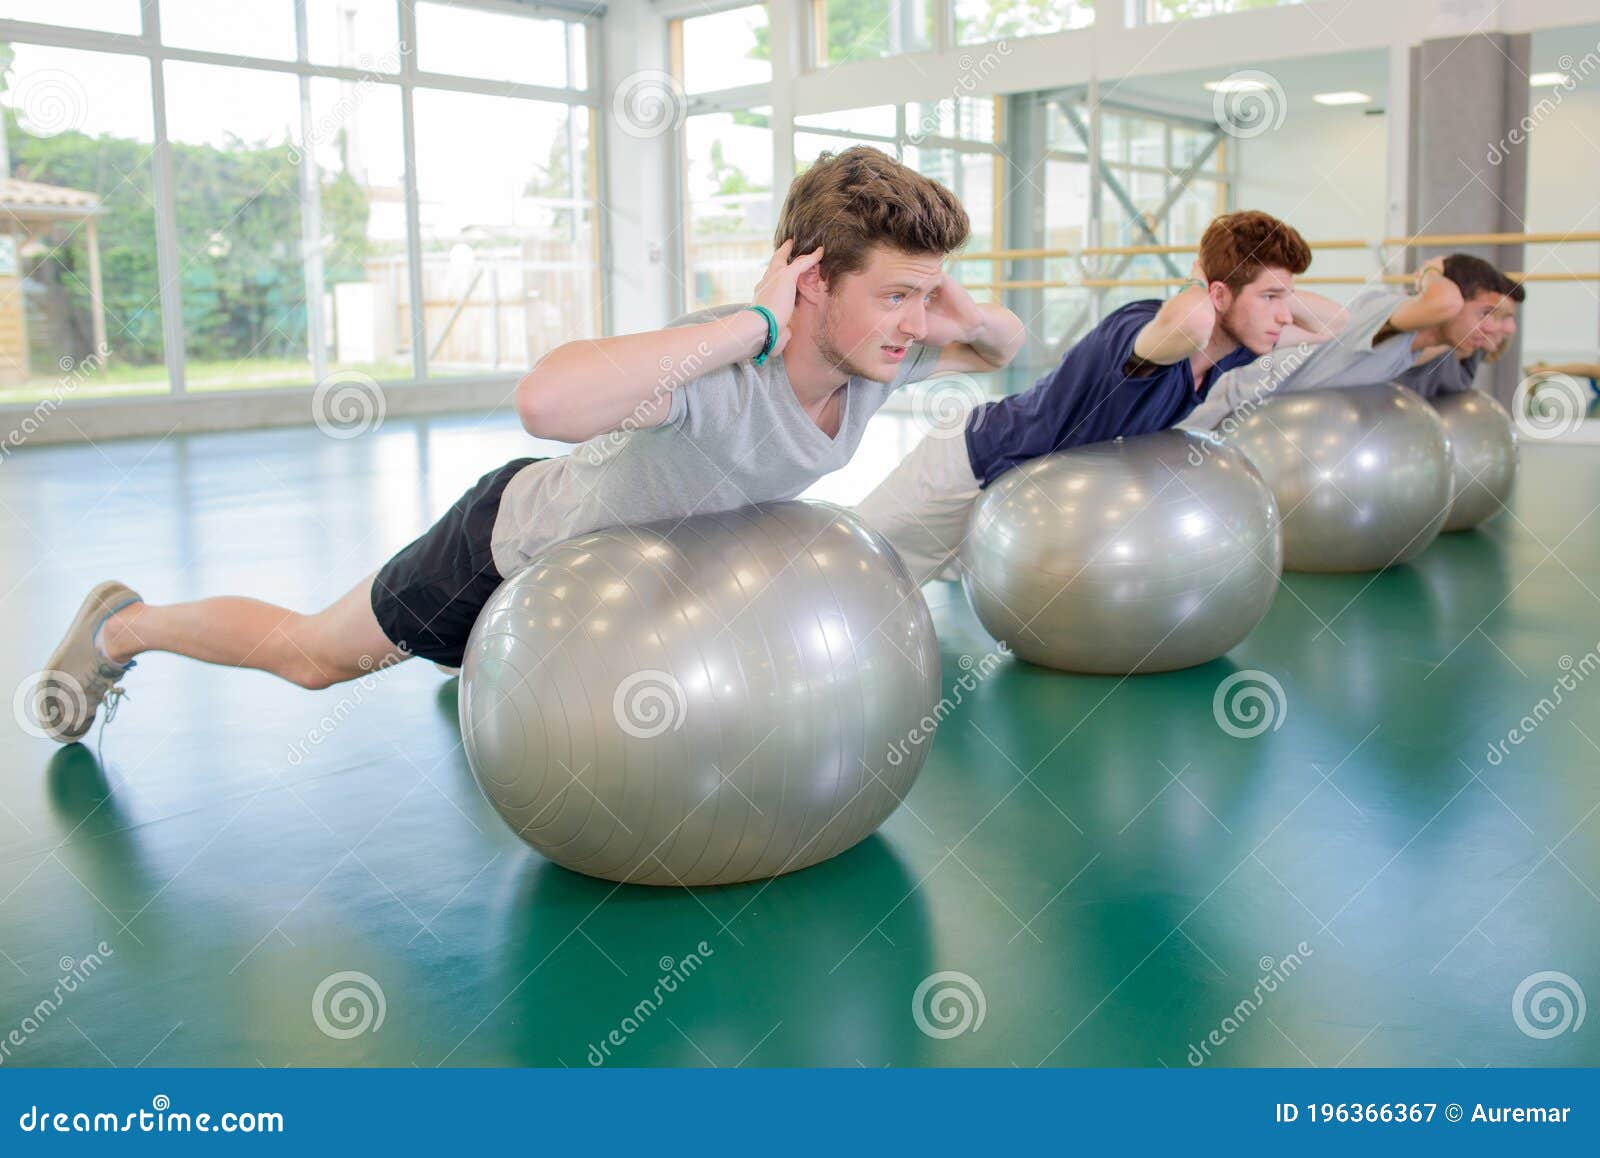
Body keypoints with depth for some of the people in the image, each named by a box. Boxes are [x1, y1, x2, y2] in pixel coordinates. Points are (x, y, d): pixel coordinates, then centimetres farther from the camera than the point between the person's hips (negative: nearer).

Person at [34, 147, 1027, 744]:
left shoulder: (882, 353, -21)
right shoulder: (720, 365, -44)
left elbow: (1008, 344, 0)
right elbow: (546, 401, -64)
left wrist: (967, 317, -25)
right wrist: (752, 321, -57)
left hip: (628, 553, 6)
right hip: (524, 536, -6)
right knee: (314, 655, 15)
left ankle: (491, 642, 72)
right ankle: (122, 625, 40)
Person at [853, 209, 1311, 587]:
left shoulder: (1237, 356, -11)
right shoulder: (1138, 329, -37)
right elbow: (1186, 324, -63)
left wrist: (1289, 301, -14)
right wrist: (1198, 281, -39)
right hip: (977, 463, -8)